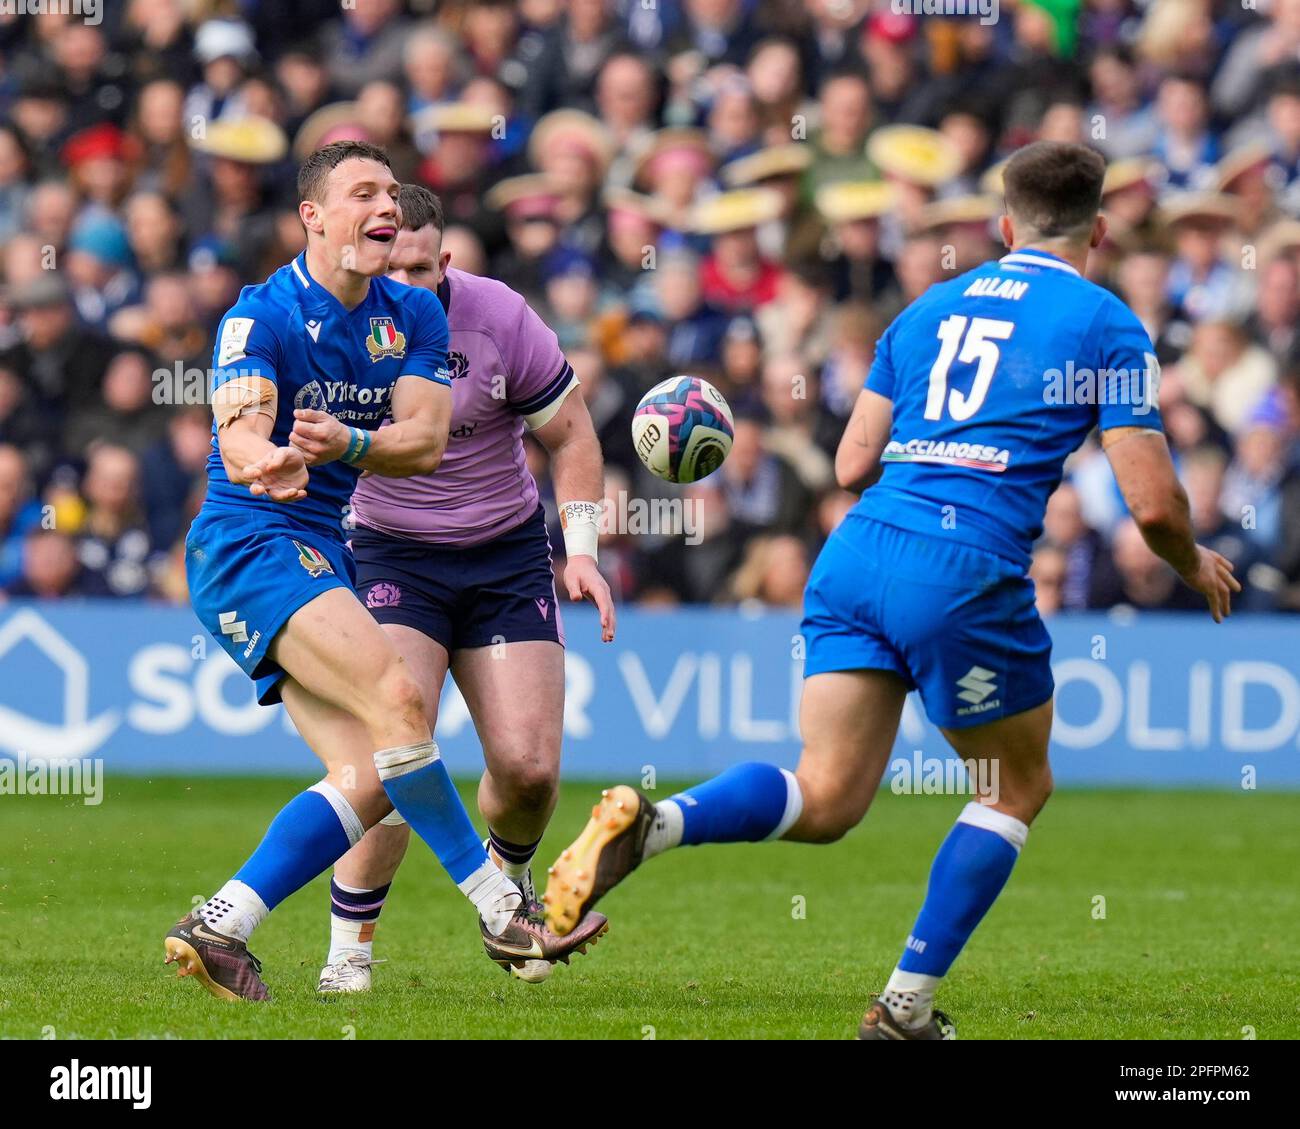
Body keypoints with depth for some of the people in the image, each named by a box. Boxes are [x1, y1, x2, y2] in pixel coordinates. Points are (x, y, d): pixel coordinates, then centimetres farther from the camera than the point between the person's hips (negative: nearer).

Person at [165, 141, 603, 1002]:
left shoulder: (414, 316, 8)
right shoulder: (262, 316, -10)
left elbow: (427, 443, -5)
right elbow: (239, 429, -25)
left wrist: (346, 443, -26)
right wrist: (263, 462, -50)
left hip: (321, 558, 8)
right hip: (247, 545, -8)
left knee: (371, 779, -5)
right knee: (396, 696, -25)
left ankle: (219, 929, -2)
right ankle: (499, 907, -20)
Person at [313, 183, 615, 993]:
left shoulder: (497, 317, -13)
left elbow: (570, 433, 0)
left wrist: (582, 552, -5)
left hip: (507, 556, 1)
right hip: (393, 555, -1)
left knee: (529, 766, -7)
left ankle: (507, 875, 29)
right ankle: (349, 947, -9)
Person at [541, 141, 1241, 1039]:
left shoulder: (929, 308, 21)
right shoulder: (1106, 325, 5)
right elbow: (1152, 501, 0)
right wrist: (1196, 567, 21)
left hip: (856, 554, 5)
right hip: (967, 573, -5)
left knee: (826, 799, 3)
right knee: (1021, 788, 17)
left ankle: (648, 823, -24)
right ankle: (907, 1005, 12)